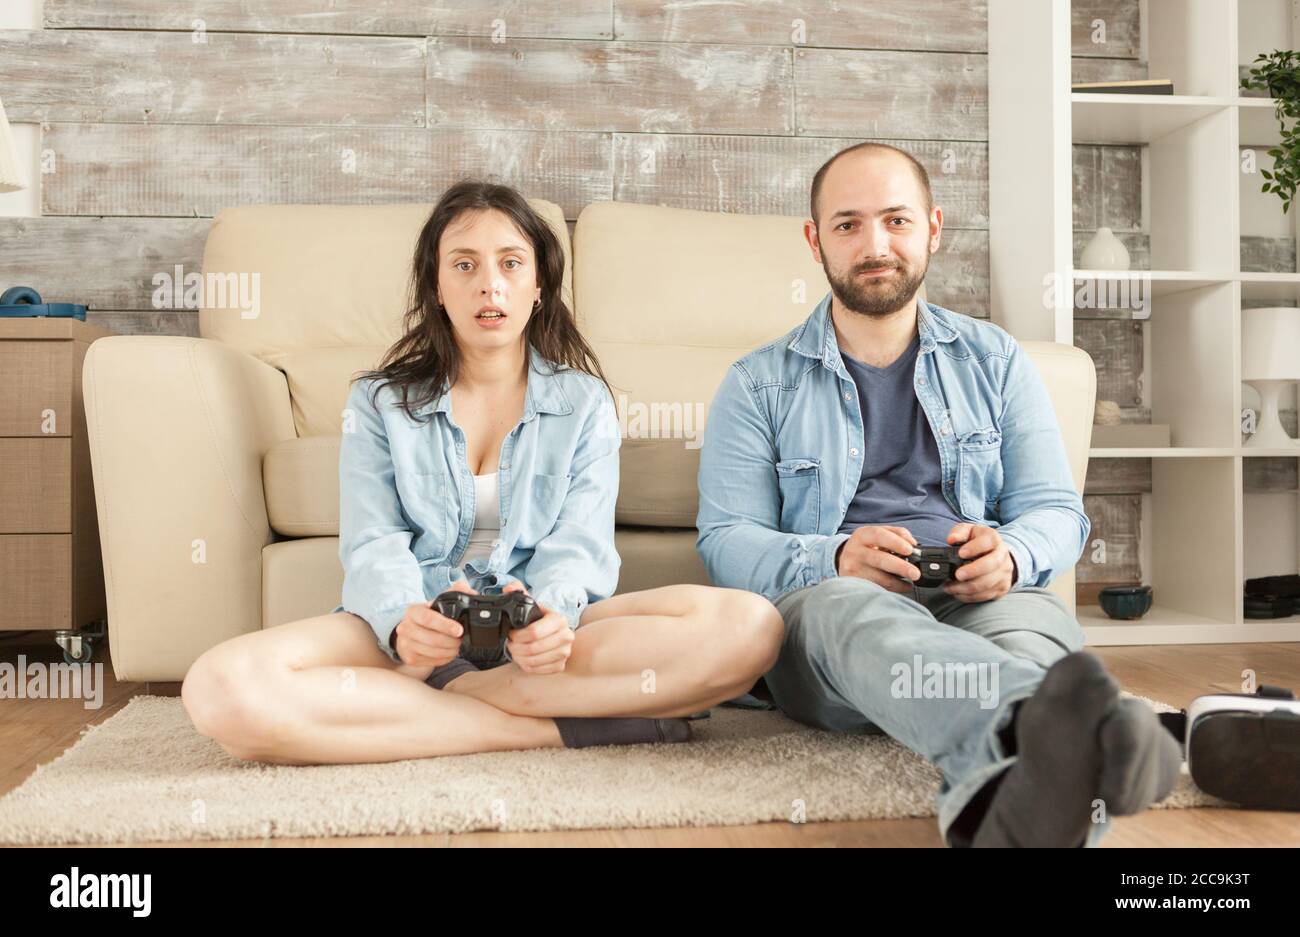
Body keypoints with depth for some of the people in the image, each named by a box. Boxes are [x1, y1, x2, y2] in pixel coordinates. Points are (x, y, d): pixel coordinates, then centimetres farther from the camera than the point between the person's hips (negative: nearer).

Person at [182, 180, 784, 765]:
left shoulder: (583, 401, 14)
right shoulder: (379, 402, 15)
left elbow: (579, 542, 1)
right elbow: (373, 544, 1)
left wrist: (552, 612, -24)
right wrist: (403, 620, -24)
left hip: (544, 628, 1)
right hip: (411, 634, 0)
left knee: (749, 625, -27)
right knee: (221, 688, -32)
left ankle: (457, 691, -24)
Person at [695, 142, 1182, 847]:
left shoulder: (994, 361, 20)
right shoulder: (758, 386, 14)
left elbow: (1057, 510, 15)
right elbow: (725, 540, 5)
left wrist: (1011, 553, -12)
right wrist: (835, 559, -17)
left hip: (978, 601, 2)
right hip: (822, 603, -2)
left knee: (1030, 617, -36)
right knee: (852, 608, -39)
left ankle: (1010, 804, -68)